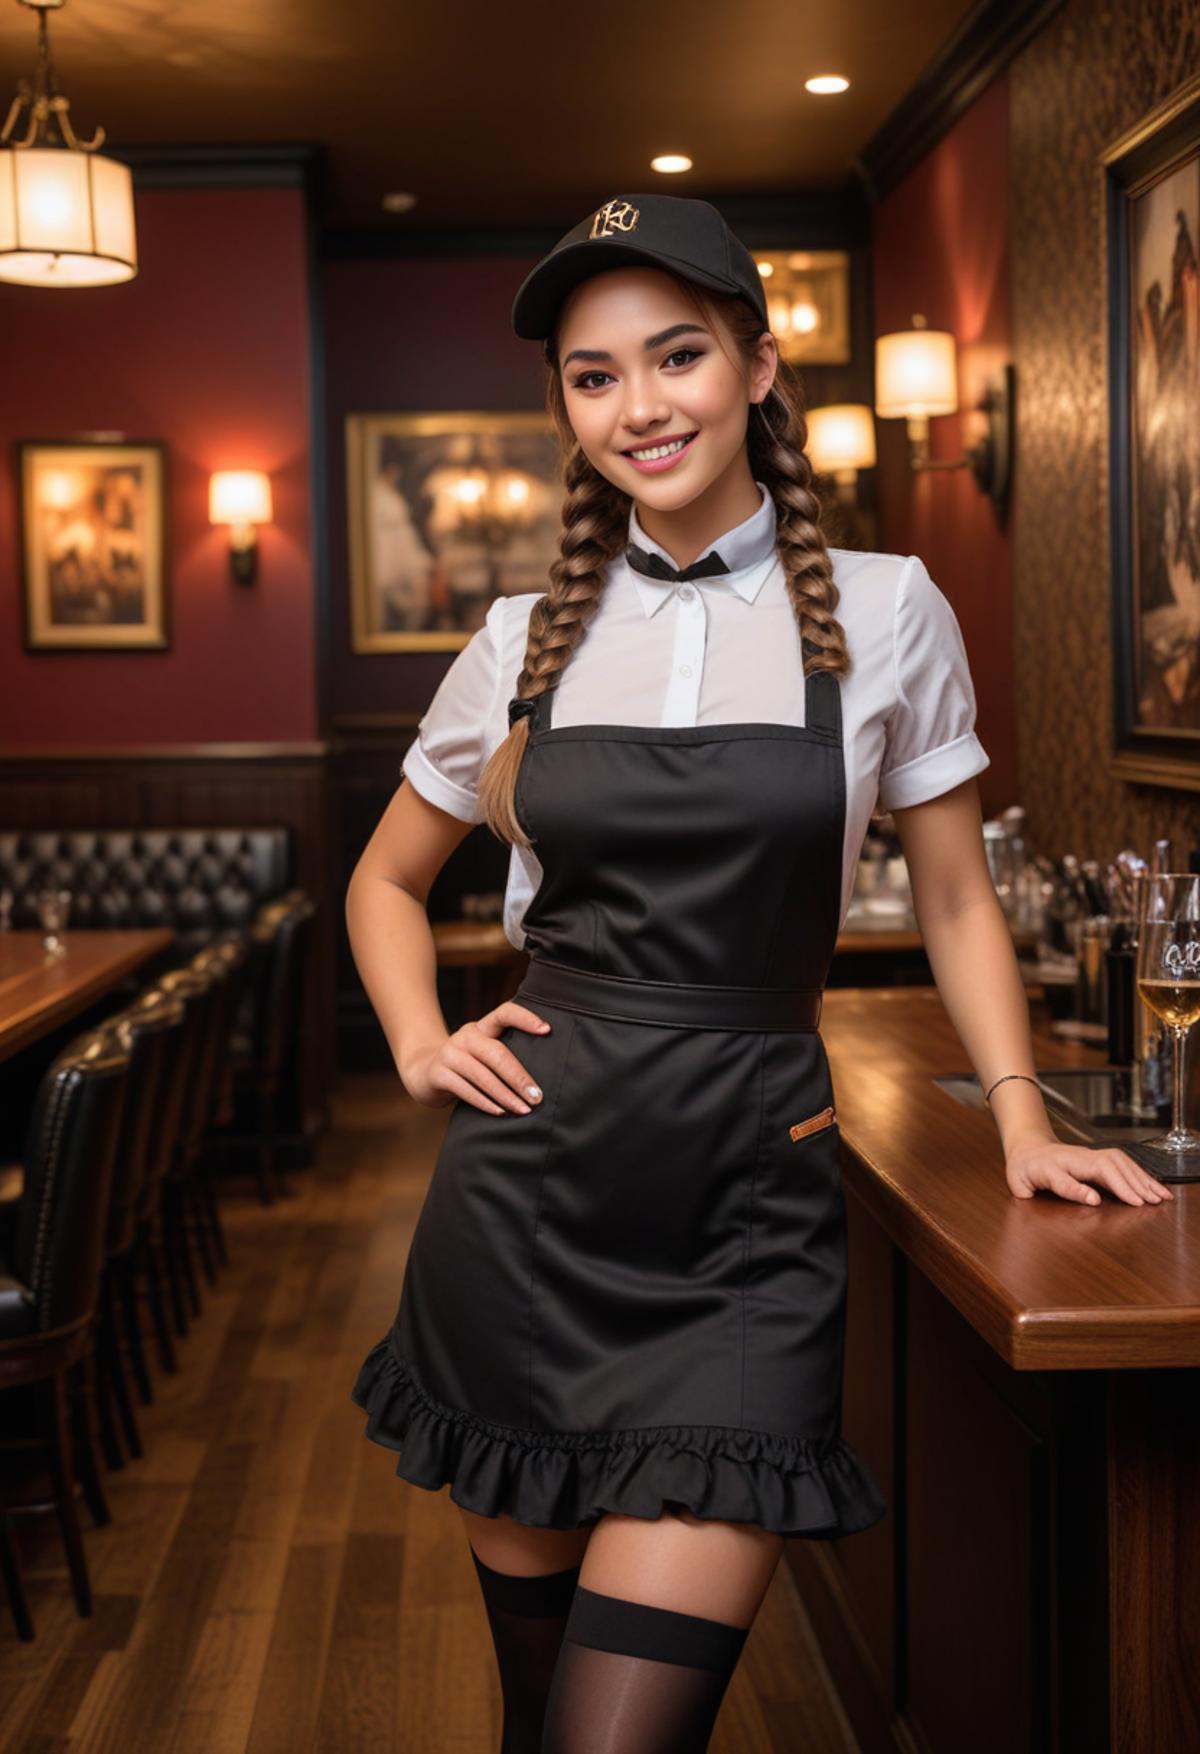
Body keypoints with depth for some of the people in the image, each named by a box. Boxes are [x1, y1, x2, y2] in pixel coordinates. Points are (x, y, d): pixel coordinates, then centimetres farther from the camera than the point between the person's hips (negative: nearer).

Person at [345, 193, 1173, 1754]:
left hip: (753, 1196, -2)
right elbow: (387, 882, 20)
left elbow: (955, 899, 10)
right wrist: (418, 1046, 5)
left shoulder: (886, 614, 1)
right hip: (529, 1183, 3)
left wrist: (1024, 1120, 0)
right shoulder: (530, 637, 7)